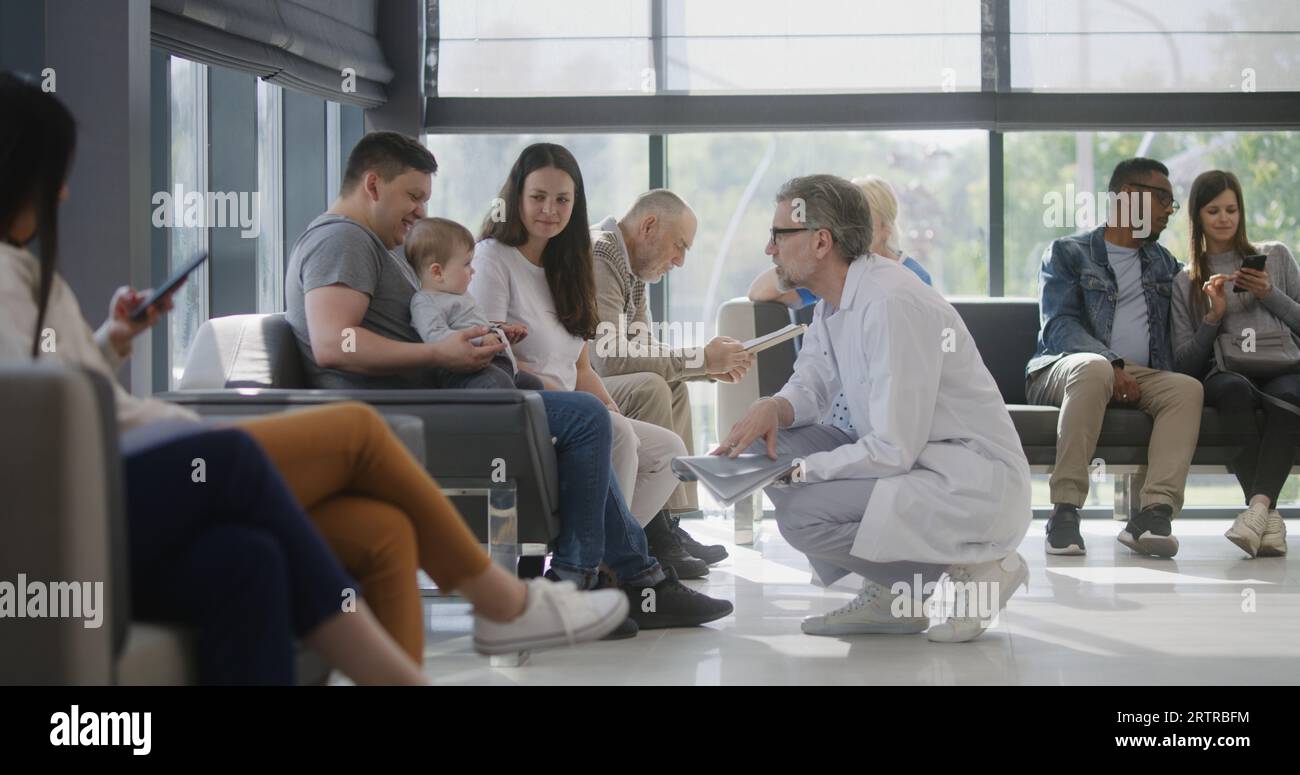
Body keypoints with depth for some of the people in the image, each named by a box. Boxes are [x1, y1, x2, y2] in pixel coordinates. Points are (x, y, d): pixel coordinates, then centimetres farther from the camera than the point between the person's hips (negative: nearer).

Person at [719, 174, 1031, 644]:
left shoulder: (891, 304, -23)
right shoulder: (834, 301, 7)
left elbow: (894, 450, -25)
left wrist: (798, 470, -16)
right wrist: (773, 408, -10)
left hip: (975, 482, -10)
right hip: (910, 461, 10)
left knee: (802, 515, -23)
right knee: (767, 438, 2)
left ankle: (975, 567, -6)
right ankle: (890, 593, 6)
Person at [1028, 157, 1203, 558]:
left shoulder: (1163, 264, 28)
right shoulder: (1068, 253, 10)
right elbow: (1058, 327, -5)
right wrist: (1112, 364, -20)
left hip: (1139, 377, 4)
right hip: (1063, 368, -4)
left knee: (1187, 388, -27)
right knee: (1093, 368, -39)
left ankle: (1155, 511, -42)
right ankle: (1065, 510, -40)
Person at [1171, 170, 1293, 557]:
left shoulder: (1276, 256, 23)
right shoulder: (1184, 282, 21)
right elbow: (1184, 363, 11)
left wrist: (1270, 294, 3)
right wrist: (1214, 316, -2)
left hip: (1282, 368, 1)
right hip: (1225, 374, -1)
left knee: (1287, 395, -38)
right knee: (1234, 390, -39)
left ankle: (1258, 505, -49)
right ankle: (1269, 514, -41)